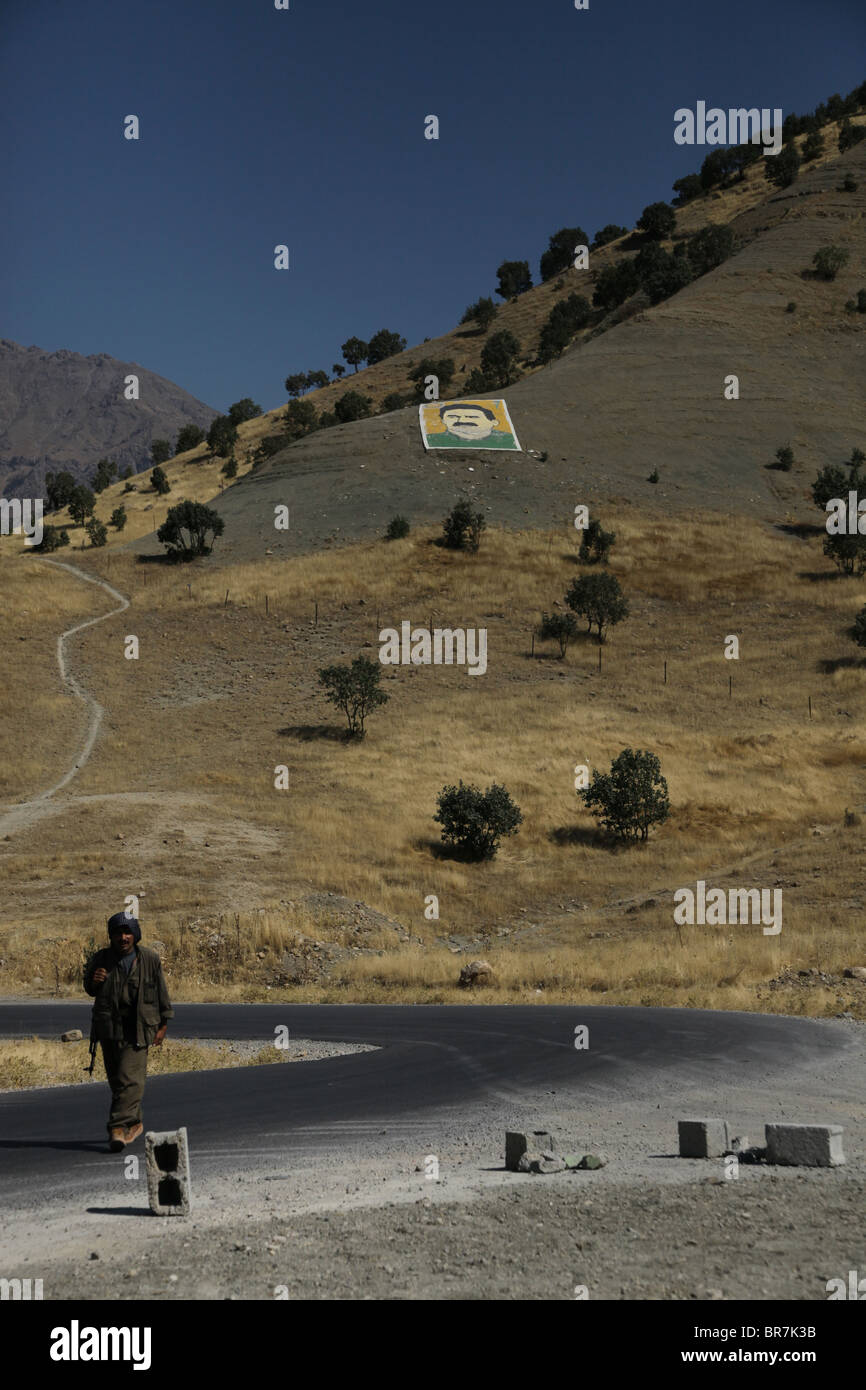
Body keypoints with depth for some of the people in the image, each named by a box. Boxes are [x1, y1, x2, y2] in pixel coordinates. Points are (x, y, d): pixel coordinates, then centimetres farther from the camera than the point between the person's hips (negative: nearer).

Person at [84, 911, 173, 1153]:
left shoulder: (150, 959, -1)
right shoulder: (100, 959, 1)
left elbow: (161, 991, 7)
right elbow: (89, 989, 14)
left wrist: (163, 1024, 7)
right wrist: (93, 981, -11)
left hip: (138, 1029, -3)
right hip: (109, 1028, 3)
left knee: (129, 1078, -15)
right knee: (116, 1079, 9)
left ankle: (118, 1127, -18)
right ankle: (133, 1123, 25)